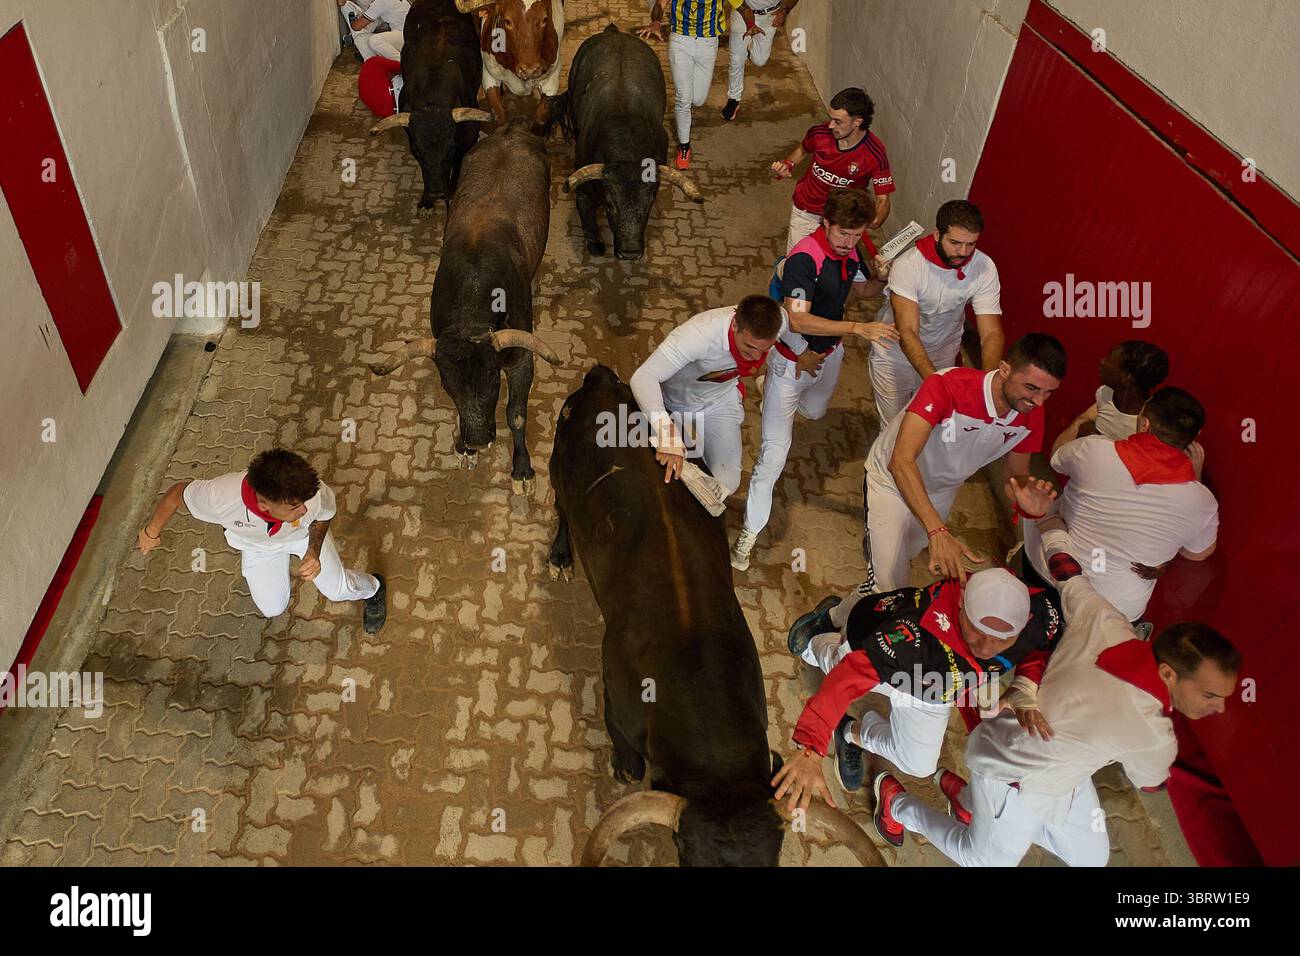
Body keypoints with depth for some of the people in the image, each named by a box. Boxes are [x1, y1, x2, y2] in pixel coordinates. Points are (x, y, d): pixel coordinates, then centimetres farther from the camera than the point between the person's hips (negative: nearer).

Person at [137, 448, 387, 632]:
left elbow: (323, 516, -16)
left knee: (338, 590, 9)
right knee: (272, 609, 14)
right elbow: (178, 492, -21)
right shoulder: (221, 496, -46)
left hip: (304, 534, -1)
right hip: (257, 544, 1)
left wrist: (314, 551, -31)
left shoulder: (313, 493, -44)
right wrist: (152, 532, -5)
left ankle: (373, 589, 46)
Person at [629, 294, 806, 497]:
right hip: (678, 399, -3)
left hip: (721, 401, 3)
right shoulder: (701, 333, -45)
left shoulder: (777, 319, -30)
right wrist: (669, 434, -61)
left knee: (726, 483, -4)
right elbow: (643, 377, -50)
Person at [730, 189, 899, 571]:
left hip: (829, 353, 8)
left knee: (815, 410, 37)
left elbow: (859, 288, 13)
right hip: (793, 360, -8)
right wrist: (858, 329, -44)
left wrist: (885, 280, -10)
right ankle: (750, 531, 0)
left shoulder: (849, 250, -6)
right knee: (775, 450, -8)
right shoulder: (804, 258, -31)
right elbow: (798, 320, -39)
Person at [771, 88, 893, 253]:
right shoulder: (820, 133, -19)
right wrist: (787, 165, -13)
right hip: (805, 210, 2)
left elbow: (883, 199, -20)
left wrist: (874, 221, -41)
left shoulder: (875, 154, -26)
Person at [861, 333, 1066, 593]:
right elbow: (901, 462, -49)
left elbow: (1016, 473, -2)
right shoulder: (947, 387, -40)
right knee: (889, 587, -9)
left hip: (942, 491, 6)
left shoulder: (1031, 415, -20)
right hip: (892, 481, -5)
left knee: (908, 555, 22)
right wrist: (938, 532, -59)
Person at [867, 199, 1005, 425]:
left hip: (942, 355, 3)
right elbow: (907, 332, -37)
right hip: (896, 352, -3)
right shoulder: (908, 264, -31)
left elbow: (992, 334, -25)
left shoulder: (985, 268, -21)